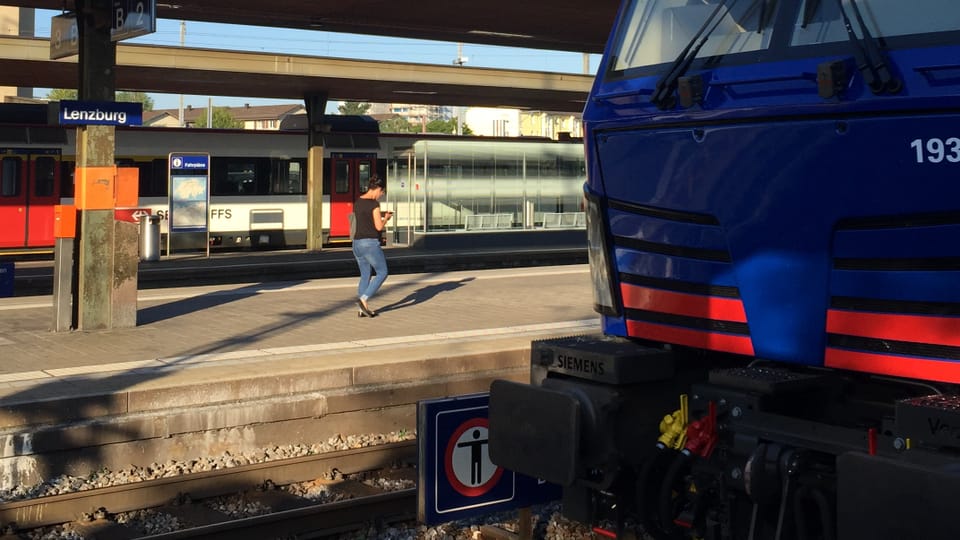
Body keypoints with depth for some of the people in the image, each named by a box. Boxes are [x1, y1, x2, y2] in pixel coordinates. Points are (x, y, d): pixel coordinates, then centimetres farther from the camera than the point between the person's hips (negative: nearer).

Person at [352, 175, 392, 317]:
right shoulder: (374, 203, -14)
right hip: (370, 244, -8)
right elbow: (379, 227, -16)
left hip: (357, 243, 8)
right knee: (382, 273, 5)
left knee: (365, 276, 16)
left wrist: (380, 214, 24)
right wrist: (386, 218, 4)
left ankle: (363, 309, 14)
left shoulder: (357, 202, 10)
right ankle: (363, 299, -7)